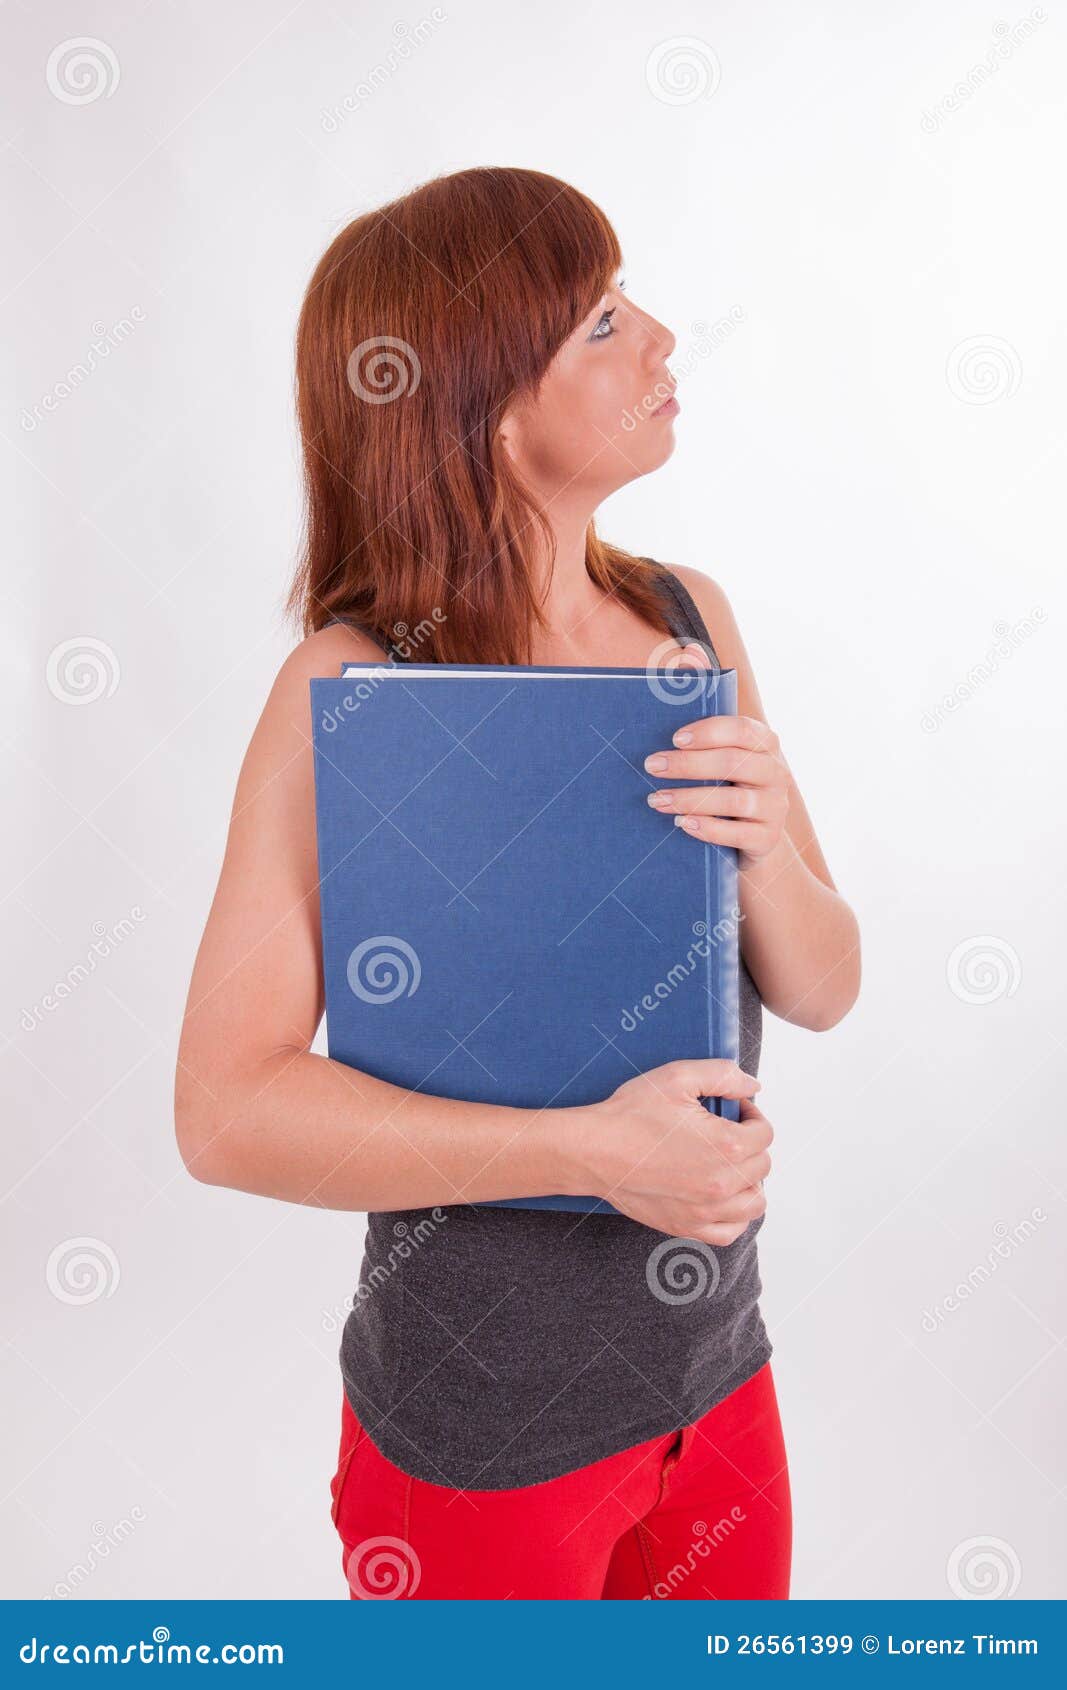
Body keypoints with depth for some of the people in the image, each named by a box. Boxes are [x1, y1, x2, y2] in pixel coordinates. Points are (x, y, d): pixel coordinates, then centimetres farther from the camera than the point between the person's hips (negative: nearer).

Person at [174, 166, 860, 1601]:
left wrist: (767, 847, -21)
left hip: (718, 1375, 6)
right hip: (483, 1427, -5)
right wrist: (590, 1149, -27)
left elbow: (823, 992, -1)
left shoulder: (689, 620, -4)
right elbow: (229, 1109, -21)